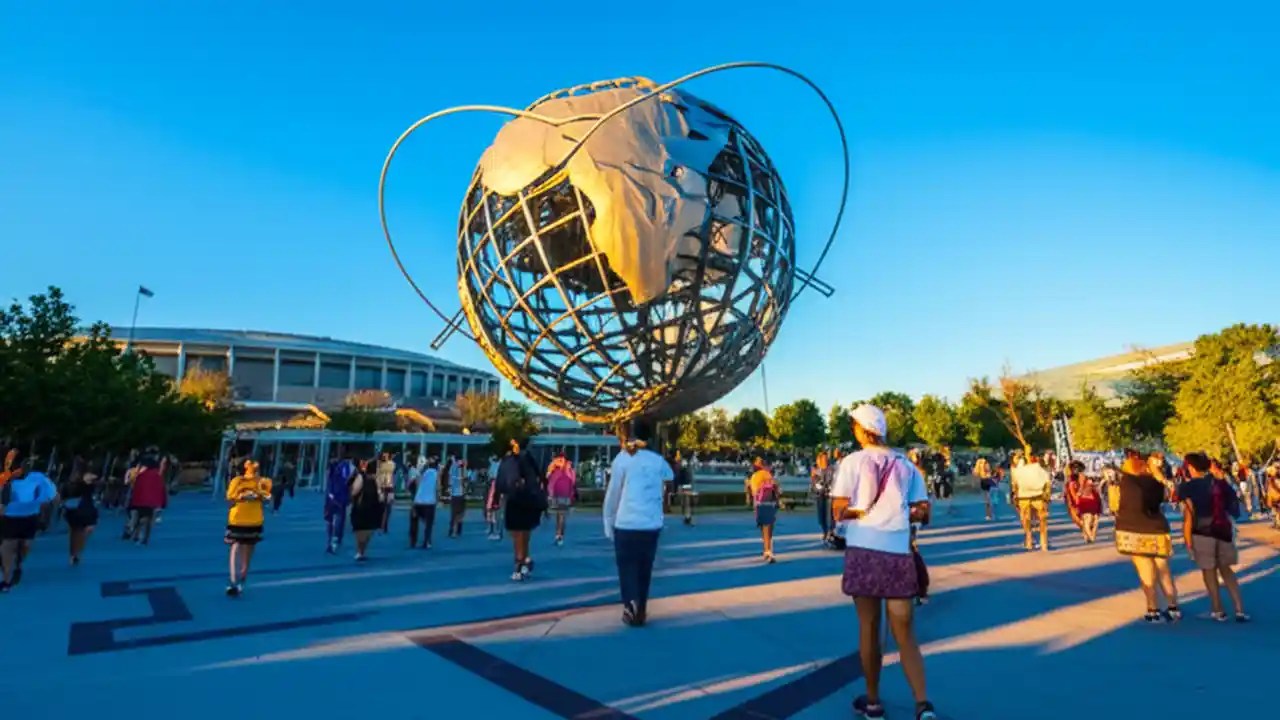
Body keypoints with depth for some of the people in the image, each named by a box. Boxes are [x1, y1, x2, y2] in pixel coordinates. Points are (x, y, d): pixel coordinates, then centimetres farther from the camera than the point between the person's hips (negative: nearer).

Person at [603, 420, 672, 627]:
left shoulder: (623, 458, -2)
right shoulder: (659, 461, 8)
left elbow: (612, 495, -2)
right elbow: (670, 476, 31)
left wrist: (608, 524, 5)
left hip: (626, 524, -3)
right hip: (652, 525, 3)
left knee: (627, 568, 7)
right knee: (645, 569, 16)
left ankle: (631, 606, -9)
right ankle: (641, 611, 21)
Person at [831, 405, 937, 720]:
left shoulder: (853, 461, -3)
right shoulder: (906, 465, 7)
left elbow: (840, 511, -9)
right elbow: (922, 512, 6)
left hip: (863, 551, -2)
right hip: (898, 553, 3)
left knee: (868, 628, 11)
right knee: (905, 633, 11)